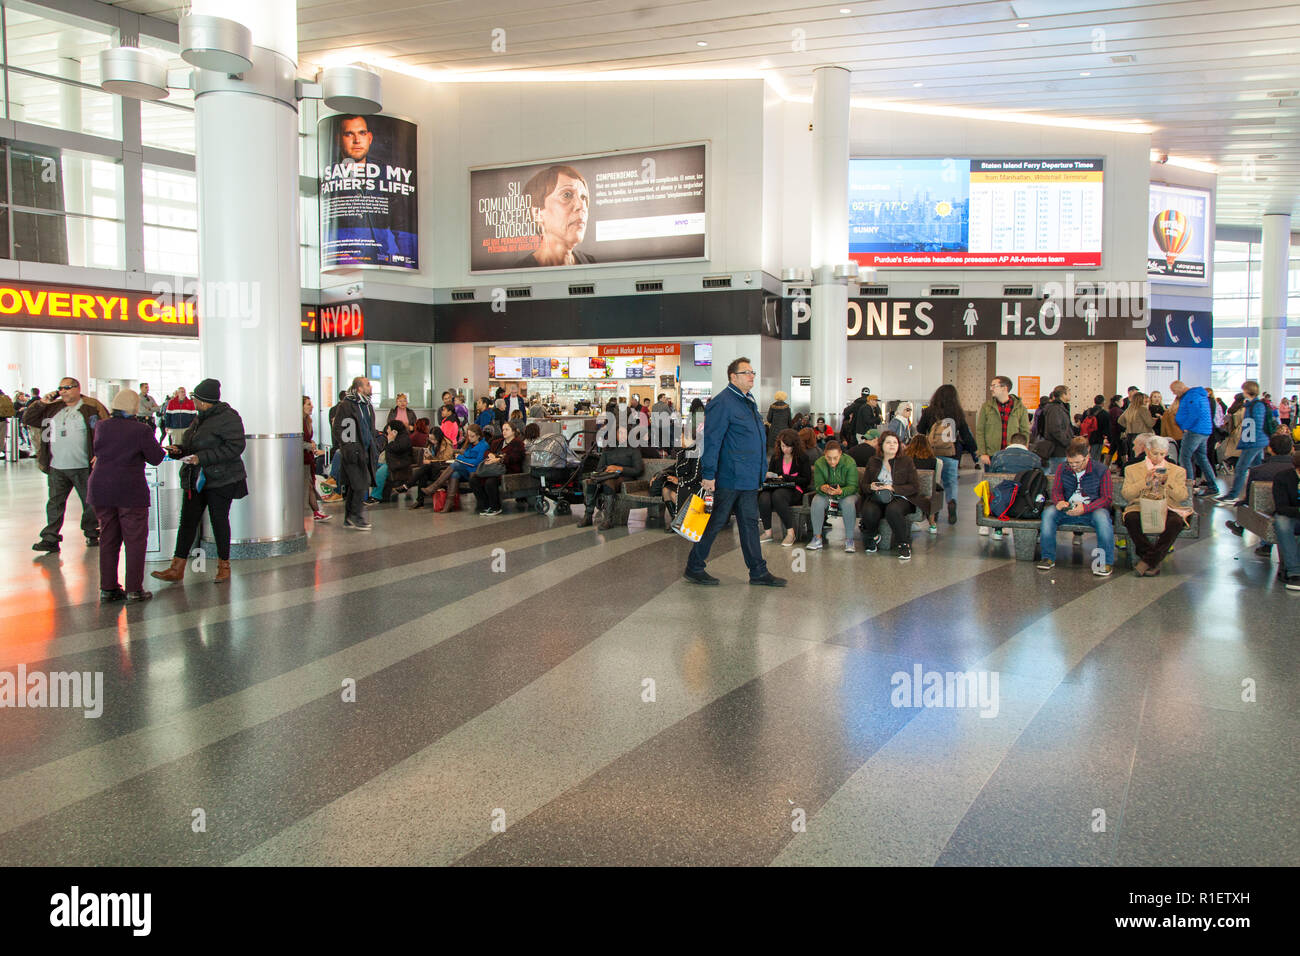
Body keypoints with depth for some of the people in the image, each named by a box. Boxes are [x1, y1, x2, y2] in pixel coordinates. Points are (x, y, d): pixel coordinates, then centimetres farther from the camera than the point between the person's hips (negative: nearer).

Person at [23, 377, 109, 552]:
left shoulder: (92, 408, -4)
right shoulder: (52, 408, 11)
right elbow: (27, 419, 15)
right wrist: (41, 403, 2)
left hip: (83, 467, -4)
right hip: (56, 468, 4)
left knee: (90, 502, 7)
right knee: (55, 503, 4)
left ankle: (92, 534, 22)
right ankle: (50, 539, 6)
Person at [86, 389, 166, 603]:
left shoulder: (101, 427, 3)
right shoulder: (141, 430, -12)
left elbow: (98, 451, 17)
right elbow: (156, 458, -6)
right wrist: (151, 439, 11)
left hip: (101, 490, 5)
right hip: (131, 492, -5)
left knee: (108, 539, 13)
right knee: (135, 540, 3)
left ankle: (107, 588, 17)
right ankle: (134, 590, 4)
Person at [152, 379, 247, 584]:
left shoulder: (228, 418, -12)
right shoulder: (201, 418, 15)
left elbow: (235, 447, -20)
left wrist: (202, 458, -21)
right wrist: (179, 450, 2)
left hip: (220, 480, -8)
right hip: (195, 480, 8)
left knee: (219, 520, 1)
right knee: (188, 520, 4)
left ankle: (224, 566, 15)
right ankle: (177, 568, 7)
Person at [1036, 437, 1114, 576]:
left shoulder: (1102, 470, -5)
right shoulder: (1062, 469, 5)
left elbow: (1107, 498, -8)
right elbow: (1056, 490, 9)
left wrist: (1085, 508, -23)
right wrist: (1059, 502, -17)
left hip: (1092, 509, -3)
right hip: (1068, 509, 3)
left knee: (1102, 517, -37)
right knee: (1048, 512, -26)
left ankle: (1107, 561, -26)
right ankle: (1048, 557, -20)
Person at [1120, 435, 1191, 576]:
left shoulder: (1178, 471, 15)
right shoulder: (1132, 469, 14)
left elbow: (1183, 497, 3)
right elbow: (1126, 494, 2)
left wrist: (1167, 482, -11)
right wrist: (1145, 481, -9)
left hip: (1167, 510, 0)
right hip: (1141, 509, 0)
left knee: (1176, 521, -35)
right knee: (1131, 518, -35)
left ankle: (1147, 560, -24)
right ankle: (1154, 562, -22)